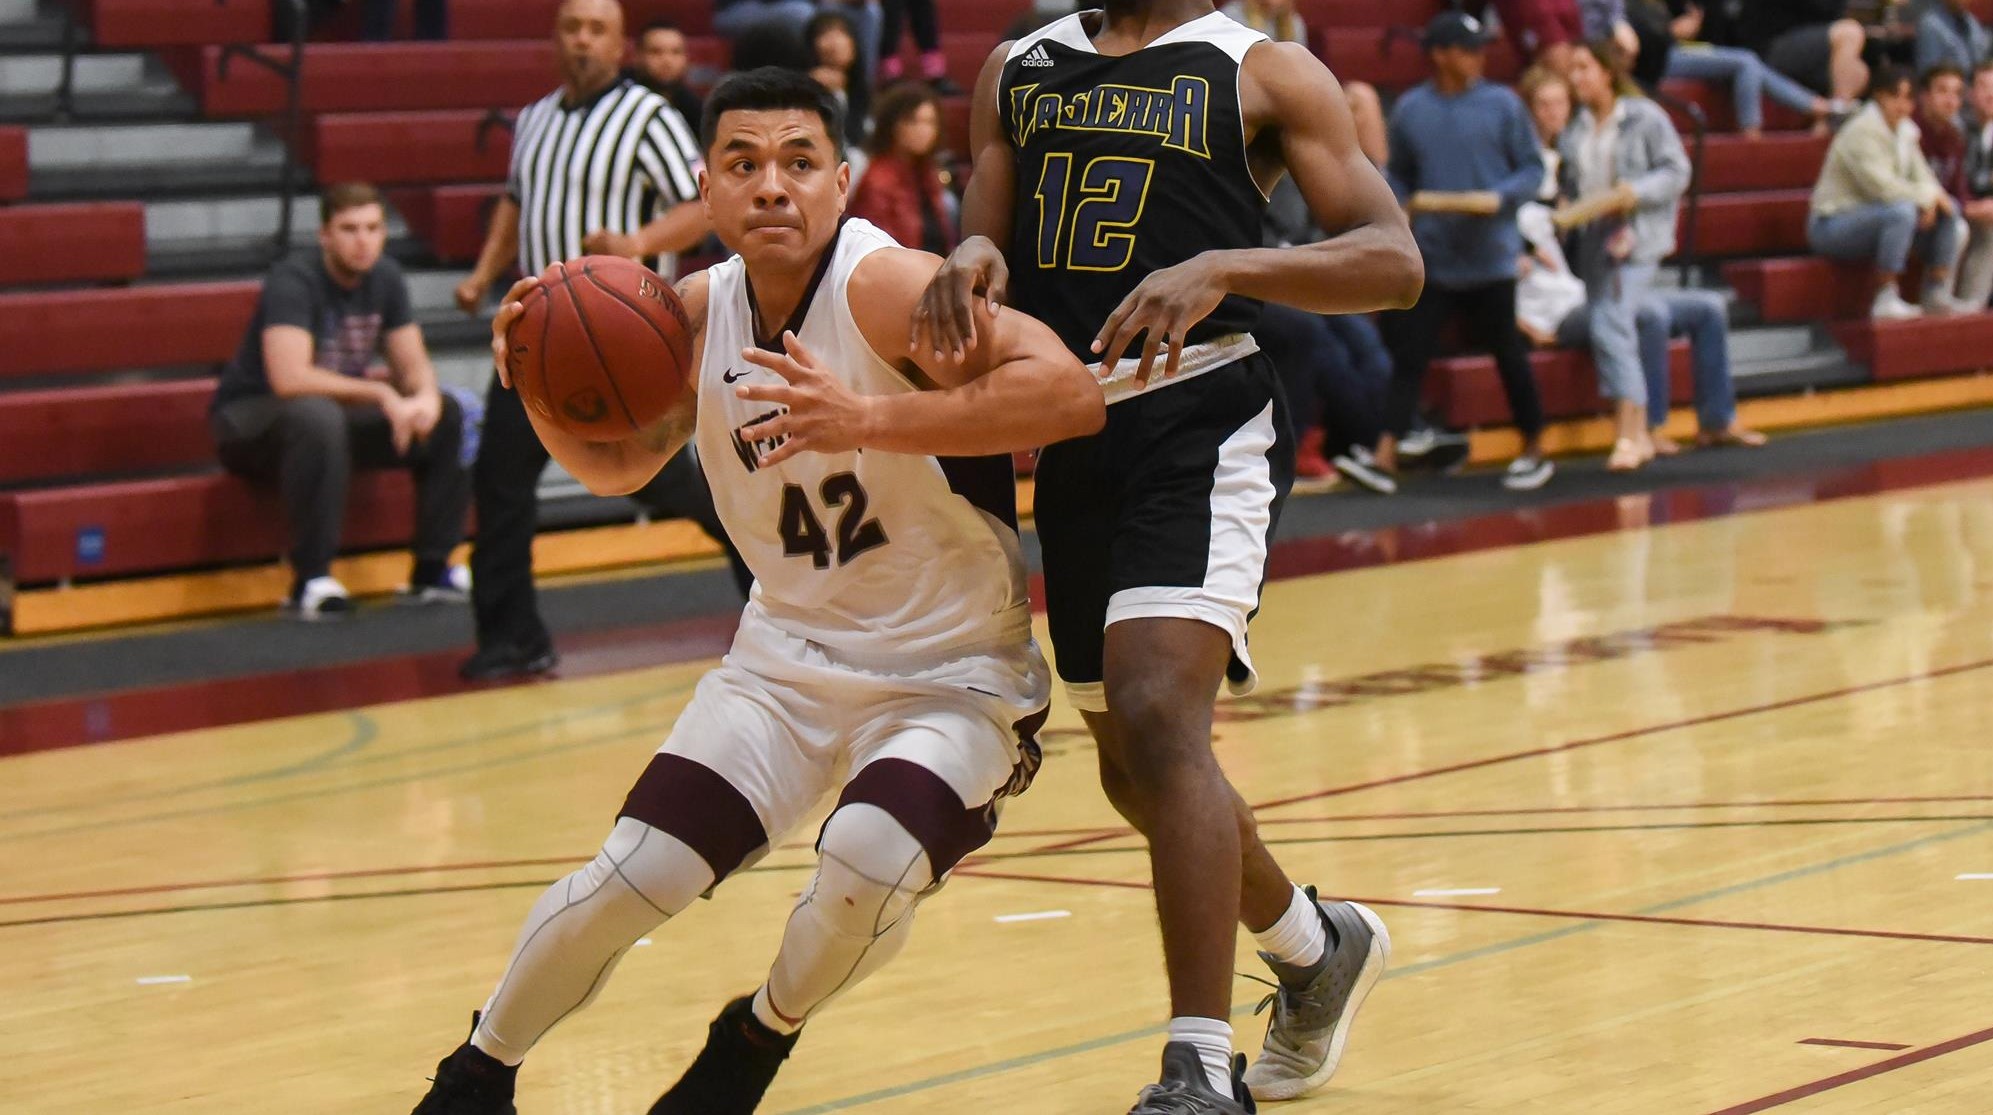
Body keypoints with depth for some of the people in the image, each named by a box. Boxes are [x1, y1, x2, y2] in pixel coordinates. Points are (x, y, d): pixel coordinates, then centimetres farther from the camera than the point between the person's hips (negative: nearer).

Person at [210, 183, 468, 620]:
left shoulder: (385, 279, -1)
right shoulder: (293, 282, -23)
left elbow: (414, 366, 1)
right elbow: (289, 379, -36)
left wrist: (425, 397, -23)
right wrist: (380, 393, -32)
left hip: (334, 410, 7)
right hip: (249, 420, -7)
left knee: (445, 414, -5)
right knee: (317, 414, -40)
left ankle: (431, 570, 0)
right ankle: (310, 580, -33)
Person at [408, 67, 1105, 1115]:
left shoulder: (886, 286, -23)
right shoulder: (699, 310, -3)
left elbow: (1070, 393, -36)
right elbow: (616, 461, 14)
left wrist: (870, 419, -45)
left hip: (951, 672, -5)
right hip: (789, 649, 5)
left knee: (869, 859, -30)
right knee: (631, 873, -7)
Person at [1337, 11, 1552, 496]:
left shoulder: (1502, 104, -2)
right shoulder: (1409, 110, 4)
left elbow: (1532, 169, 1)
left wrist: (1498, 198, -16)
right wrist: (1403, 207, -3)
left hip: (1489, 258, -2)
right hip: (1430, 260, 2)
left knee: (1508, 354, 6)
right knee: (1408, 354, -4)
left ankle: (1534, 451, 21)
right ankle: (1385, 457, -6)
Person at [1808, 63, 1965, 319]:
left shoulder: (1904, 130, 9)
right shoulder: (1861, 133, -19)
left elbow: (1921, 177, 10)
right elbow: (1882, 186, -27)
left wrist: (1931, 197, -14)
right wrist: (1928, 196, -17)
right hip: (1833, 225, -9)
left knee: (1948, 209, 1)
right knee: (1902, 211, -35)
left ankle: (1937, 297, -2)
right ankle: (1885, 301, -31)